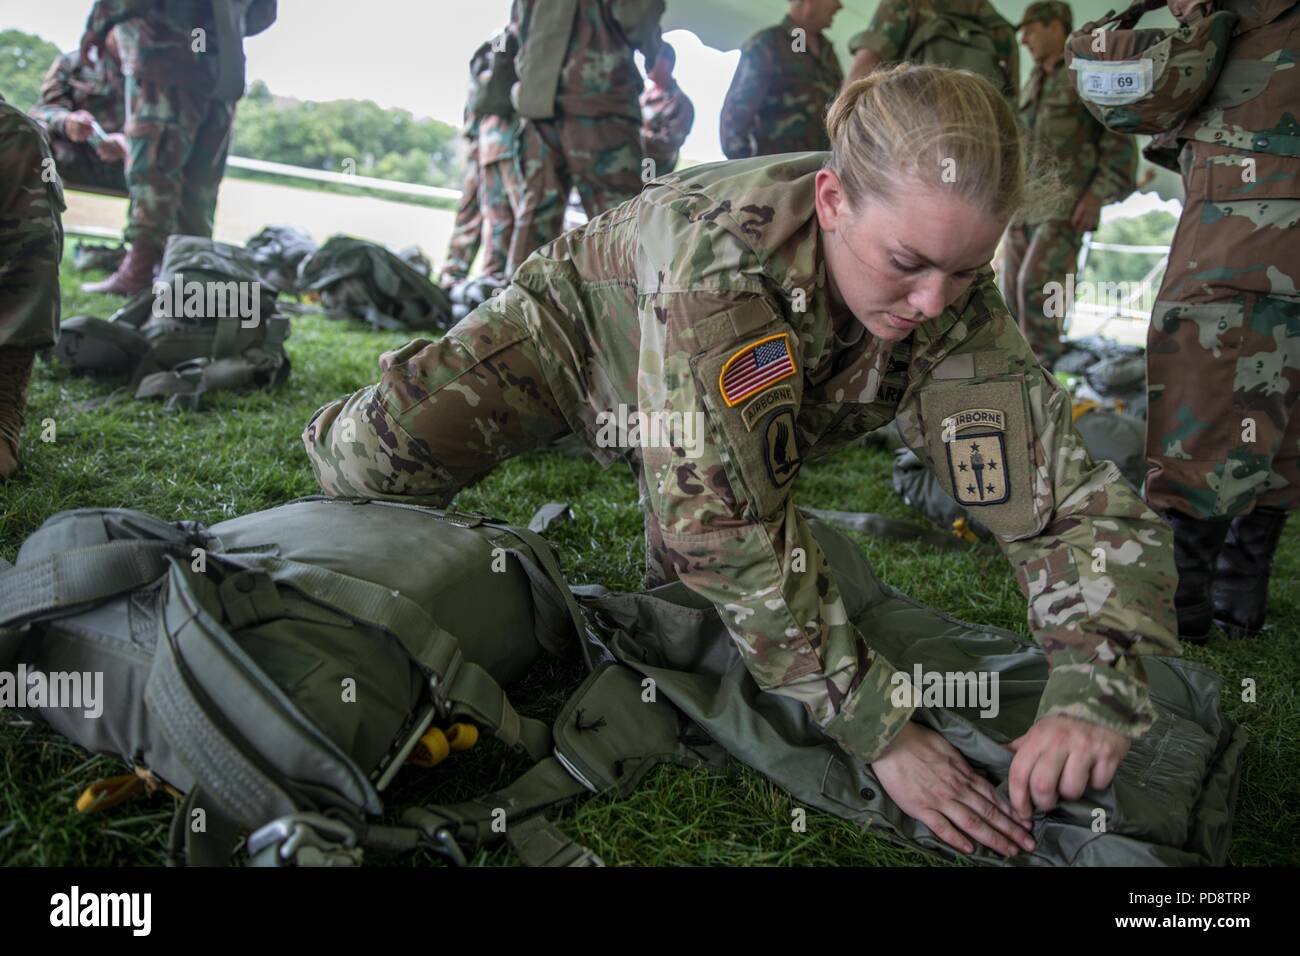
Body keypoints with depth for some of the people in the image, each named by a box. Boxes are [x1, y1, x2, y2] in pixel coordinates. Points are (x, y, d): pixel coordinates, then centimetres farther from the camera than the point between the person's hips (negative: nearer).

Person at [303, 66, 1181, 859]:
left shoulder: (961, 311, -31)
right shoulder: (726, 246, -45)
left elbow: (1082, 496, -29)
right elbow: (726, 522, -48)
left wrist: (1093, 692, -47)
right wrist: (881, 728, -47)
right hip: (578, 321, -3)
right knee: (381, 459, -19)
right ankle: (341, 429, 21)